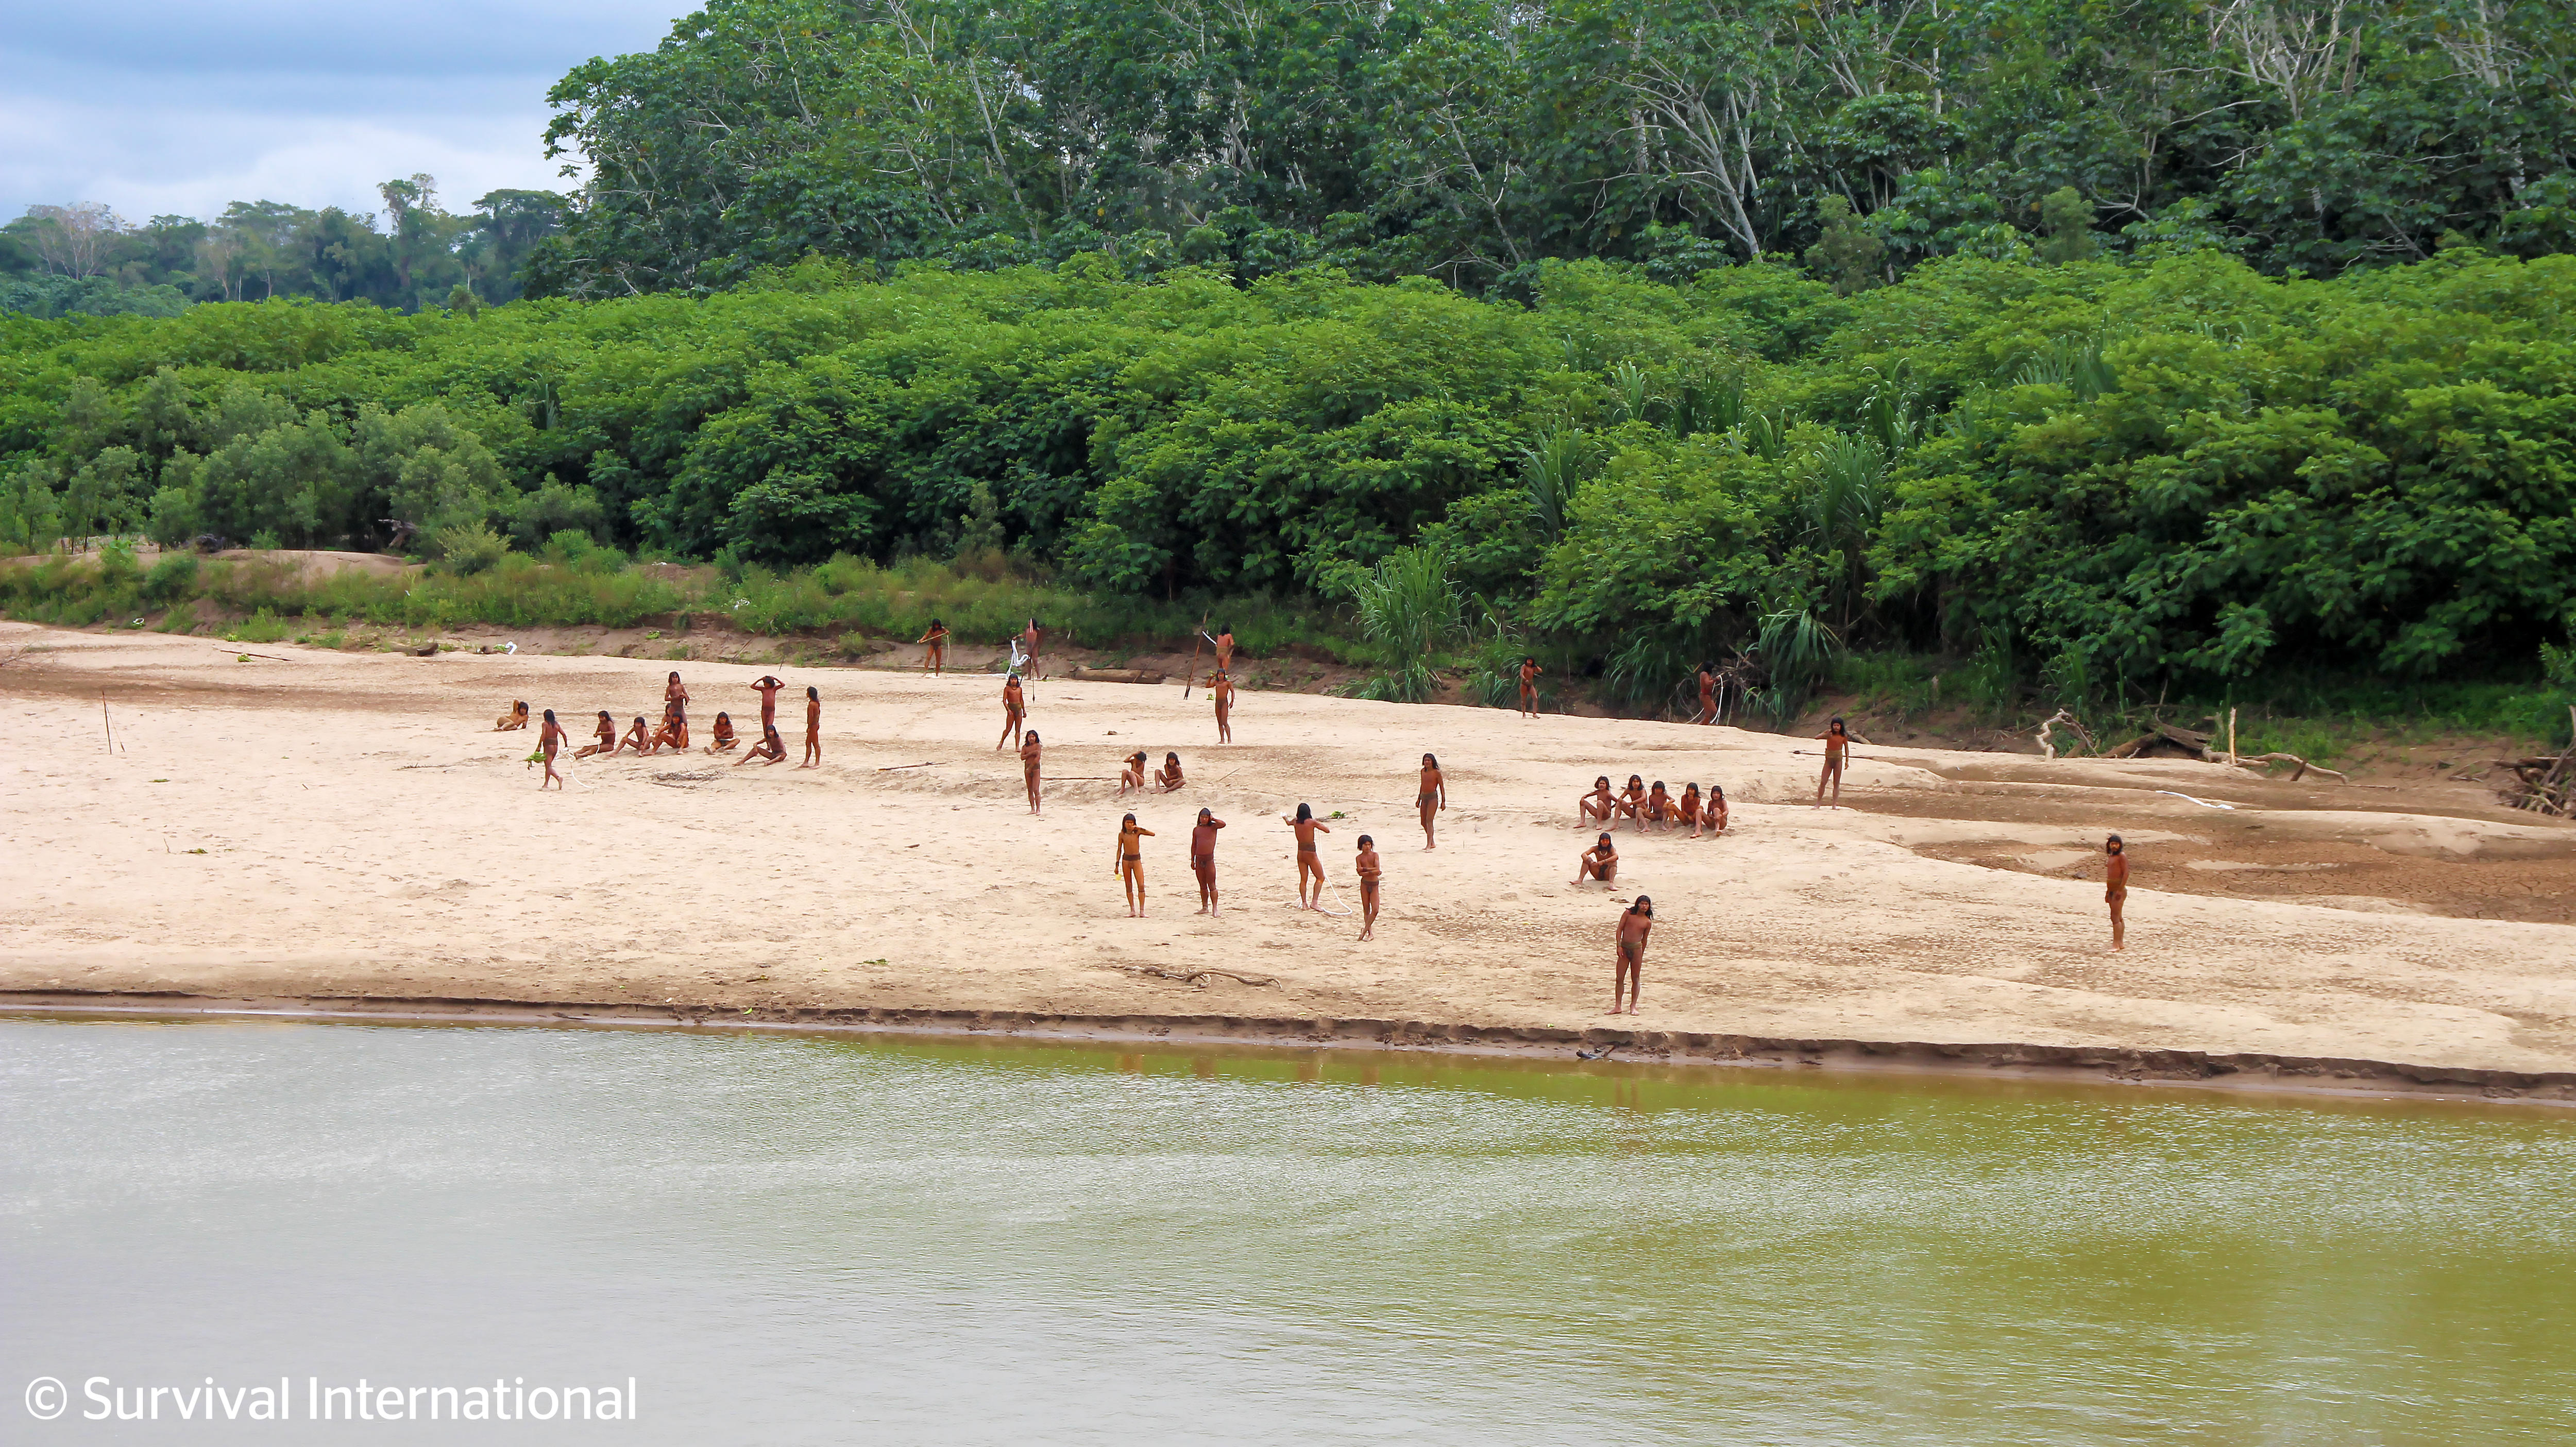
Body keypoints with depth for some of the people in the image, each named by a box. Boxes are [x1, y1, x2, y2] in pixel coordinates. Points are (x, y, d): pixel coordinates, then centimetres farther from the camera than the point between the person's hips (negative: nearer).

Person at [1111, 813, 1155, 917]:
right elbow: (1119, 850, 7)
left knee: (1141, 885, -11)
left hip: (1137, 860, -1)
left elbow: (1153, 834, -11)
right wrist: (1117, 864, 6)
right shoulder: (1122, 834, 1)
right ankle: (1133, 911, 10)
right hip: (1126, 860, 1)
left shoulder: (1138, 832, -2)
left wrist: (1141, 828, -18)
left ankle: (1142, 911, -9)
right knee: (1129, 887, 4)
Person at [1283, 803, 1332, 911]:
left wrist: (1284, 817, 50)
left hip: (1300, 853, 6)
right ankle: (1315, 902, -6)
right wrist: (1320, 823, 6)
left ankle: (1304, 903, 13)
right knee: (1320, 878, 4)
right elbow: (1327, 830, -13)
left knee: (1303, 879, 14)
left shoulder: (1295, 822, 1)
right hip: (1310, 853, -6)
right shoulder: (1312, 822, -16)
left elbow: (1288, 823, 26)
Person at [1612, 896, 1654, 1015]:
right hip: (1624, 948, 0)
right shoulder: (1628, 913, 3)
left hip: (1636, 948, 0)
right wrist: (1619, 946, -6)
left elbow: (1644, 939, 11)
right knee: (1619, 979, 2)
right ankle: (1617, 1006, 10)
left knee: (1636, 979, 4)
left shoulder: (1648, 922, 4)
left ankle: (1633, 1006, 12)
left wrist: (1642, 955, 13)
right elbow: (1620, 929, 2)